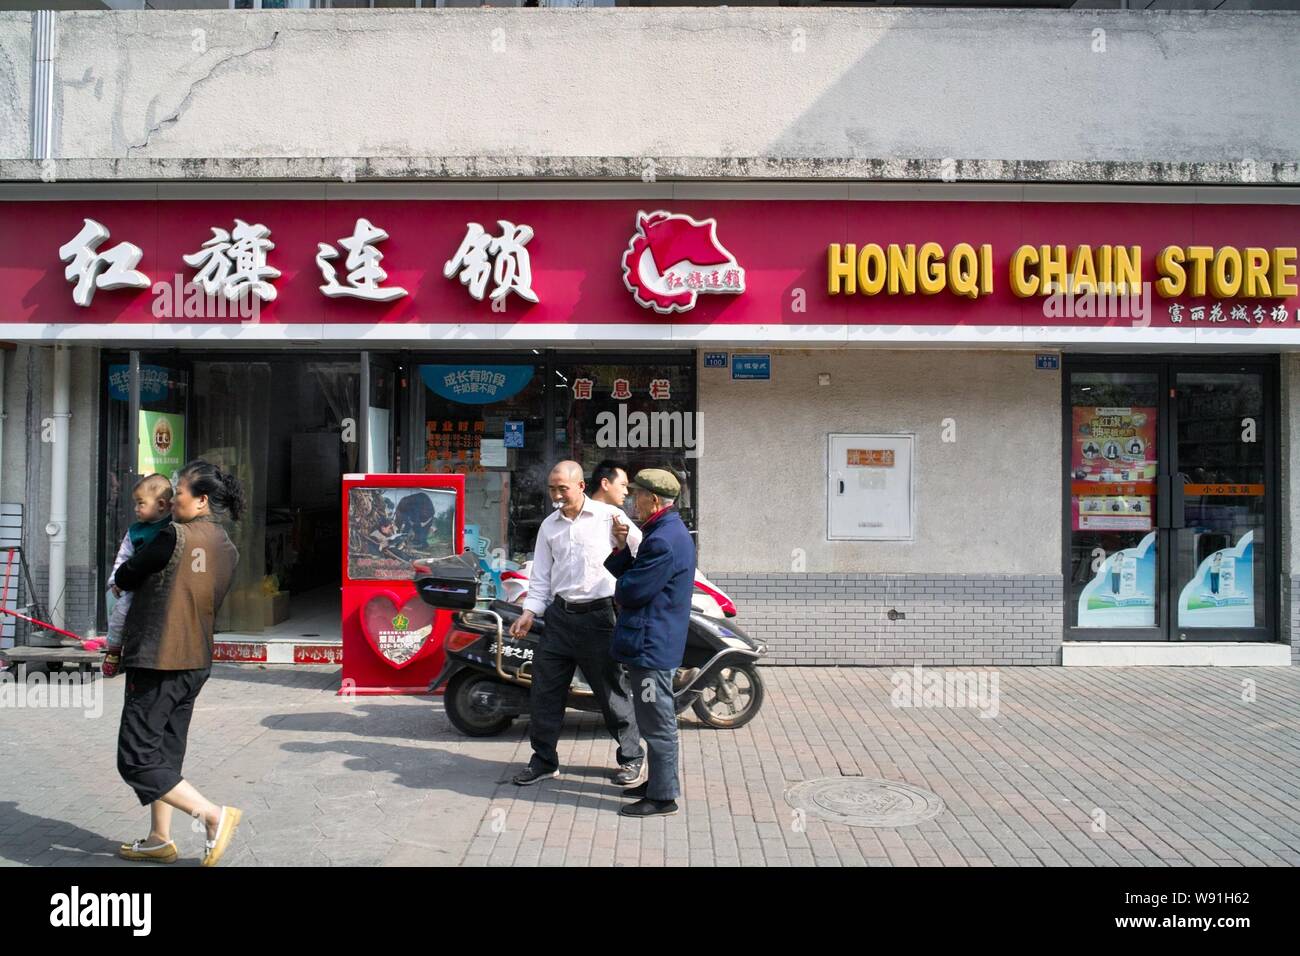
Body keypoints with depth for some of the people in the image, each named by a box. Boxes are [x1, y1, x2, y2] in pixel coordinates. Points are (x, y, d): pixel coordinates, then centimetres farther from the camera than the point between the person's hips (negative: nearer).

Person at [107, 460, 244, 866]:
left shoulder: (175, 536, -16)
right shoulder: (228, 549, 6)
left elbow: (124, 578, -6)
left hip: (158, 661, -8)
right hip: (196, 662, 8)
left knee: (136, 759, -2)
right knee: (164, 752, 18)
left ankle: (215, 815, -7)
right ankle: (160, 840, 25)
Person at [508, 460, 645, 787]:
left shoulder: (608, 516, -4)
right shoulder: (549, 526, 11)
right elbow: (541, 575, 15)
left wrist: (627, 537, -26)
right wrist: (529, 612, 3)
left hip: (598, 615, -5)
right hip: (560, 615, 5)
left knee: (612, 692, 3)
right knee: (544, 690, 8)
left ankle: (632, 758, 19)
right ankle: (544, 760, 22)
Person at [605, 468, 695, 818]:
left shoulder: (663, 541, -23)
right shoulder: (670, 531, 13)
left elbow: (631, 590, -22)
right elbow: (629, 572, 14)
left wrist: (618, 593, 0)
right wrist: (622, 548, -3)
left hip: (651, 644, -11)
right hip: (658, 642, 11)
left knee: (657, 722, -1)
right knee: (656, 719, 21)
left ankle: (662, 797, 9)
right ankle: (659, 781, 35)